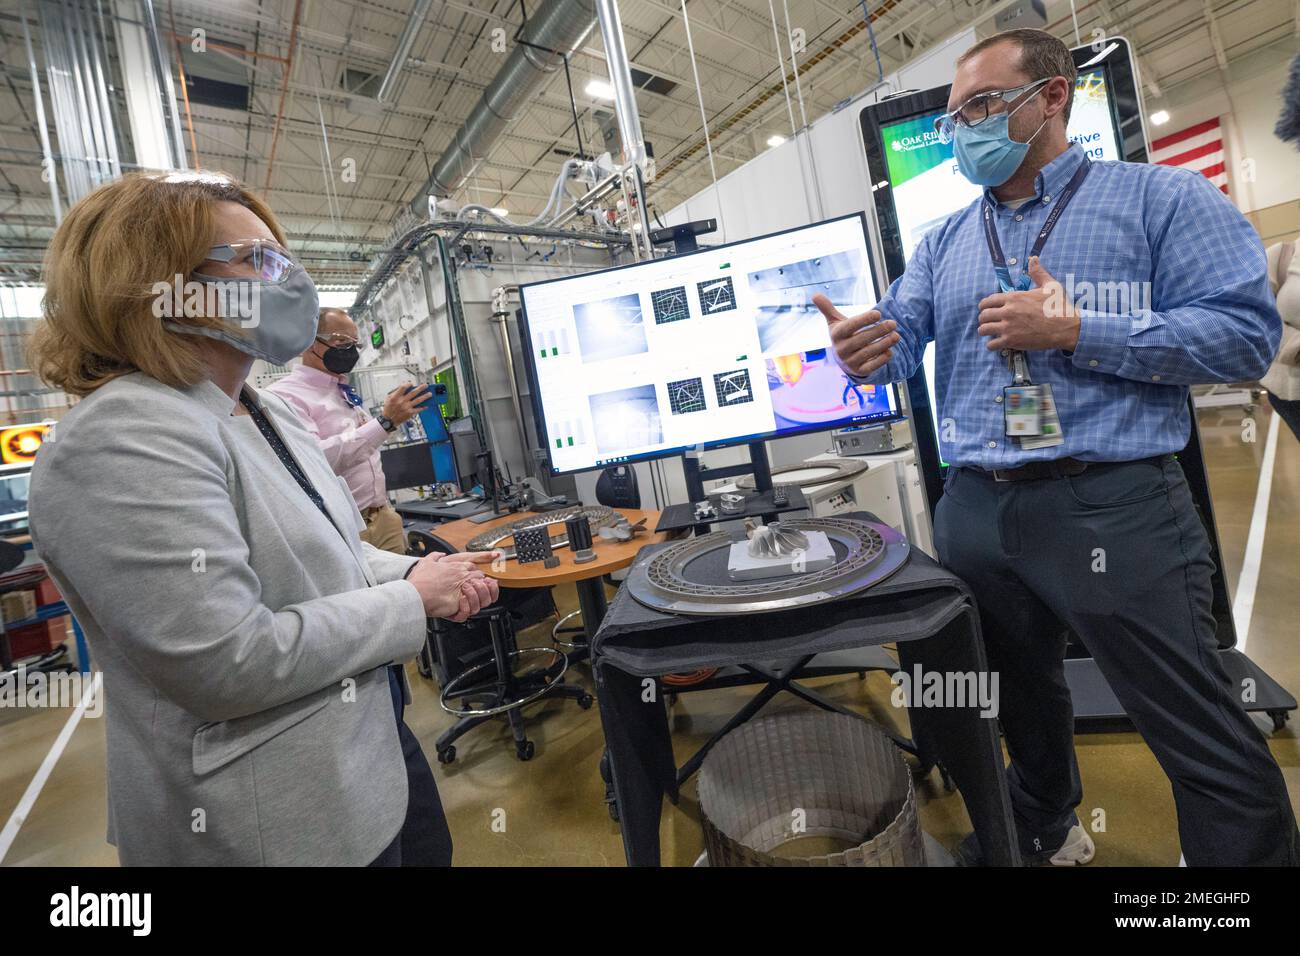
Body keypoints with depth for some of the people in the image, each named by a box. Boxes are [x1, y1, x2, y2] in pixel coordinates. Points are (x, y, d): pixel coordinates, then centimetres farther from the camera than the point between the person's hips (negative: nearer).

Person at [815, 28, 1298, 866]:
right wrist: (865, 351, -20)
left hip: (1114, 505, -5)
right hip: (976, 512, 5)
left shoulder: (1163, 197, 1)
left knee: (1205, 739, 4)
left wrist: (1077, 332, -17)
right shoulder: (944, 244, 14)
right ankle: (1041, 829, 50)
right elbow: (898, 343, 4)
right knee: (1021, 694, 24)